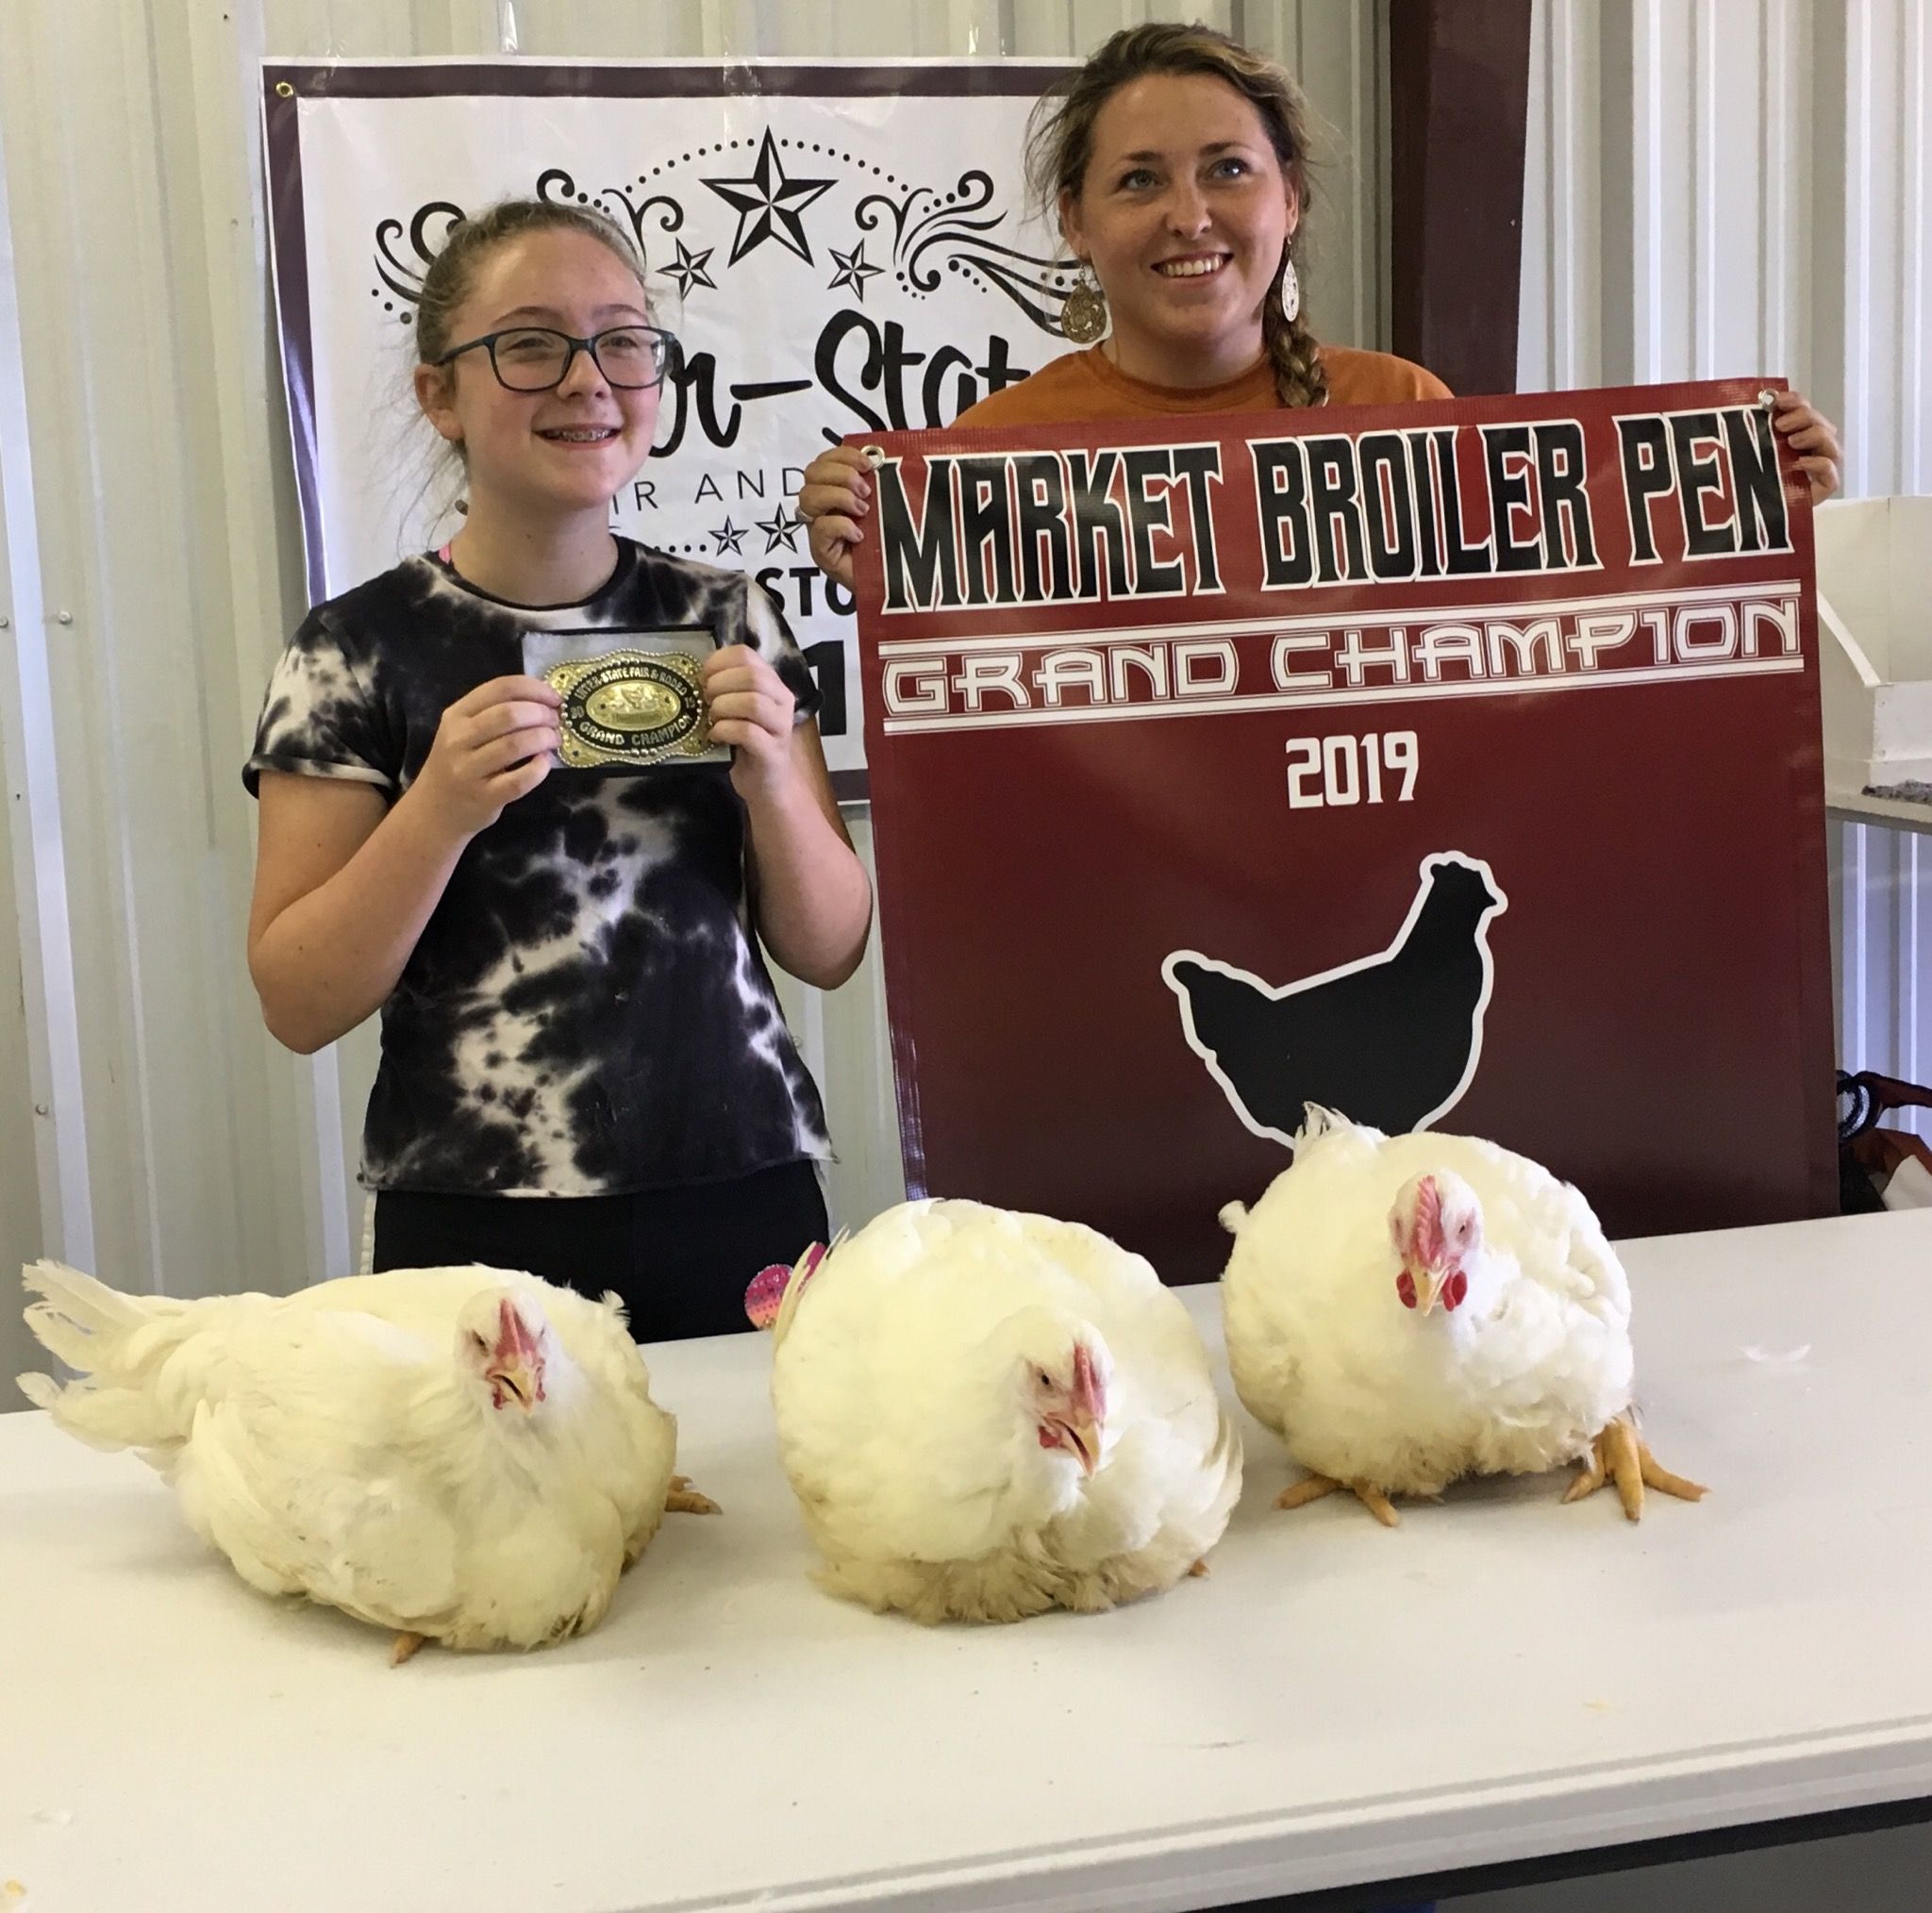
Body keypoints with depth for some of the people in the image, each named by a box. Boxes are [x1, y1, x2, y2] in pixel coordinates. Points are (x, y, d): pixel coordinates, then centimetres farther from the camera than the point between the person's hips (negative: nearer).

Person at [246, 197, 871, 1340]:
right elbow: (299, 1007, -5)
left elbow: (831, 950, 5)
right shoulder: (358, 650, -3)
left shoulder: (727, 622, 5)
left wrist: (771, 781, -13)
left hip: (744, 1206, 3)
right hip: (479, 1235, -2)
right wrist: (442, 809, -20)